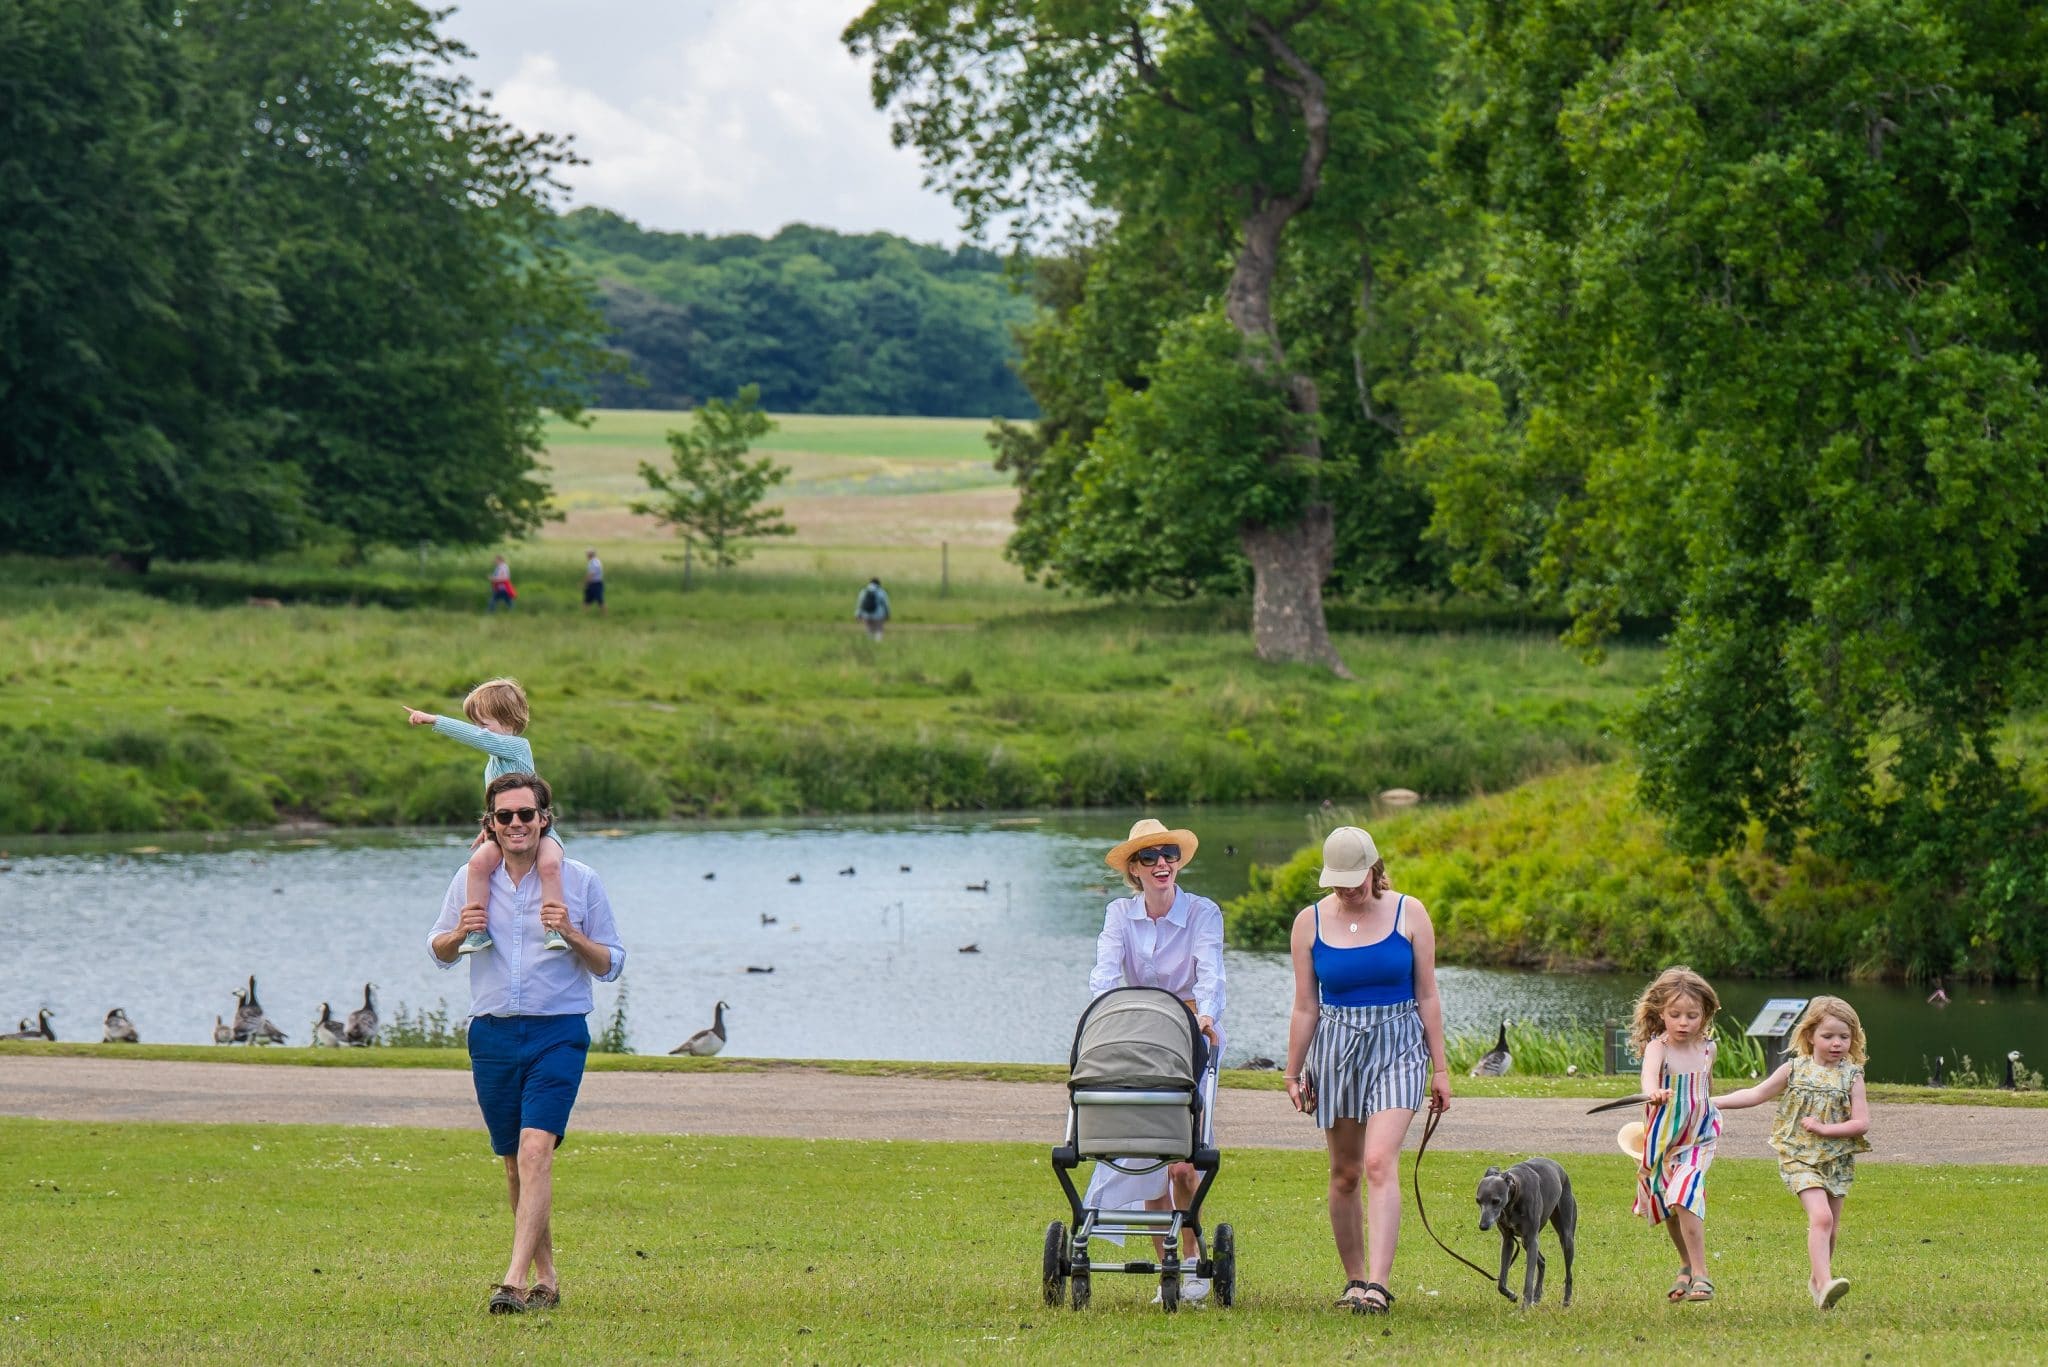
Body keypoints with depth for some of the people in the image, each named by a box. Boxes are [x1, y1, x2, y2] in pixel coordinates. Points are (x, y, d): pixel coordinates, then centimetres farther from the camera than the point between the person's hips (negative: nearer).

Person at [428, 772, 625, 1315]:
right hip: (492, 1035, 4)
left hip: (558, 1032, -4)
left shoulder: (580, 880, -1)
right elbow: (438, 953, 17)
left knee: (536, 1151, -19)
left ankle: (515, 1281, -25)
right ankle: (545, 1279, 25)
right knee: (515, 1163, 11)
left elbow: (611, 965, 4)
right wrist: (460, 933, -6)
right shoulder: (471, 879, 6)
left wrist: (573, 936, -16)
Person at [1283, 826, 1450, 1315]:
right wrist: (1294, 1074, 6)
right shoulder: (1310, 922, 3)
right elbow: (1305, 1007, 7)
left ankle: (1377, 1284, -24)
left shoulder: (1408, 914, -1)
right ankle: (1354, 1279, 21)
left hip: (1397, 1046, -3)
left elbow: (1427, 996, 3)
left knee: (1379, 1163, -18)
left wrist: (1440, 1067, 2)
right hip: (1336, 1049, 3)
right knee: (1344, 1173, 7)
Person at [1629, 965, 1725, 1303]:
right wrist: (1652, 1091, -64)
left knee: (1684, 1197, -22)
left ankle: (1701, 1275, -19)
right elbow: (1650, 1070, -44)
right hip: (1662, 1138, 0)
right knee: (1667, 1204, 17)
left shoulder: (1707, 1049, -6)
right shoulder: (1658, 1047, -19)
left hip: (1698, 1139, 0)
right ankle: (1687, 1265, 42)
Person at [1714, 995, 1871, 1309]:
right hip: (1800, 1158, -2)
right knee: (1821, 1216, -19)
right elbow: (1756, 1094, 9)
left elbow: (1861, 1123, -7)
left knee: (1831, 1227, 10)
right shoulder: (1794, 1070, 0)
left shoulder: (1851, 1076, -2)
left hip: (1837, 1161, 2)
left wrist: (1824, 1128, -17)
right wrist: (1713, 1102, 5)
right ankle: (1824, 1283, -28)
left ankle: (1818, 1277, 31)